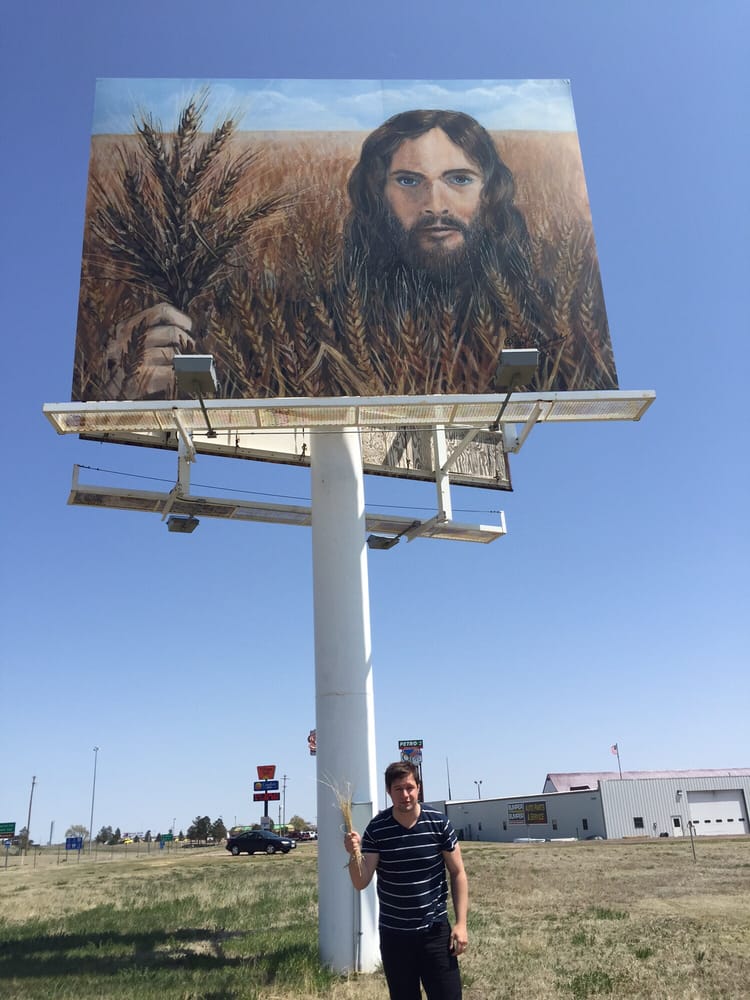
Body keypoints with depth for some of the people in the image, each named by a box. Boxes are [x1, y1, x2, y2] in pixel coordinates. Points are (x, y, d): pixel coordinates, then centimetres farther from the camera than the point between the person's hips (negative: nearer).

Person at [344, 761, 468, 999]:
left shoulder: (439, 823, -10)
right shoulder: (377, 829, -10)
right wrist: (355, 854, -31)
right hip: (394, 934, 1)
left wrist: (461, 923, -5)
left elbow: (457, 873, 0)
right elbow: (361, 883, -11)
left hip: (435, 930, -1)